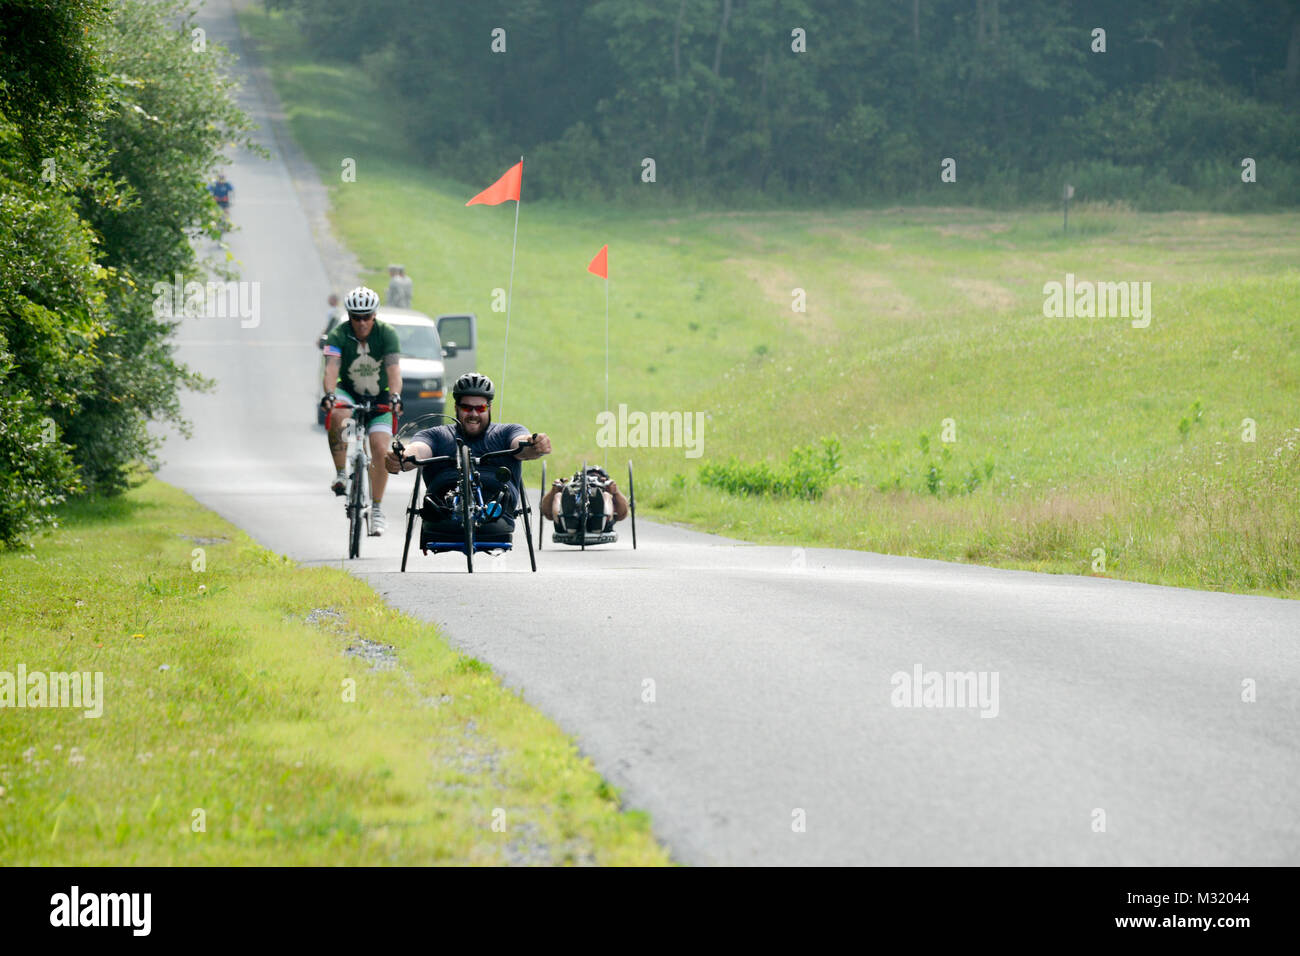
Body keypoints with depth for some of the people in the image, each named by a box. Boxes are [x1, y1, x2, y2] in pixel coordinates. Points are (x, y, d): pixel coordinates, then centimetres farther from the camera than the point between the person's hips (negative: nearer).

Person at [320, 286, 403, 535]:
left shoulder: (386, 333, -18)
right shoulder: (338, 335, -19)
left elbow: (394, 369, -29)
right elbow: (331, 368, -33)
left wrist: (395, 396, -47)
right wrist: (329, 394, -52)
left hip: (379, 397, 0)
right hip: (349, 393, 0)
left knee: (380, 449, -15)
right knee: (337, 416, -35)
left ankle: (377, 509, -3)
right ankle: (341, 474, -20)